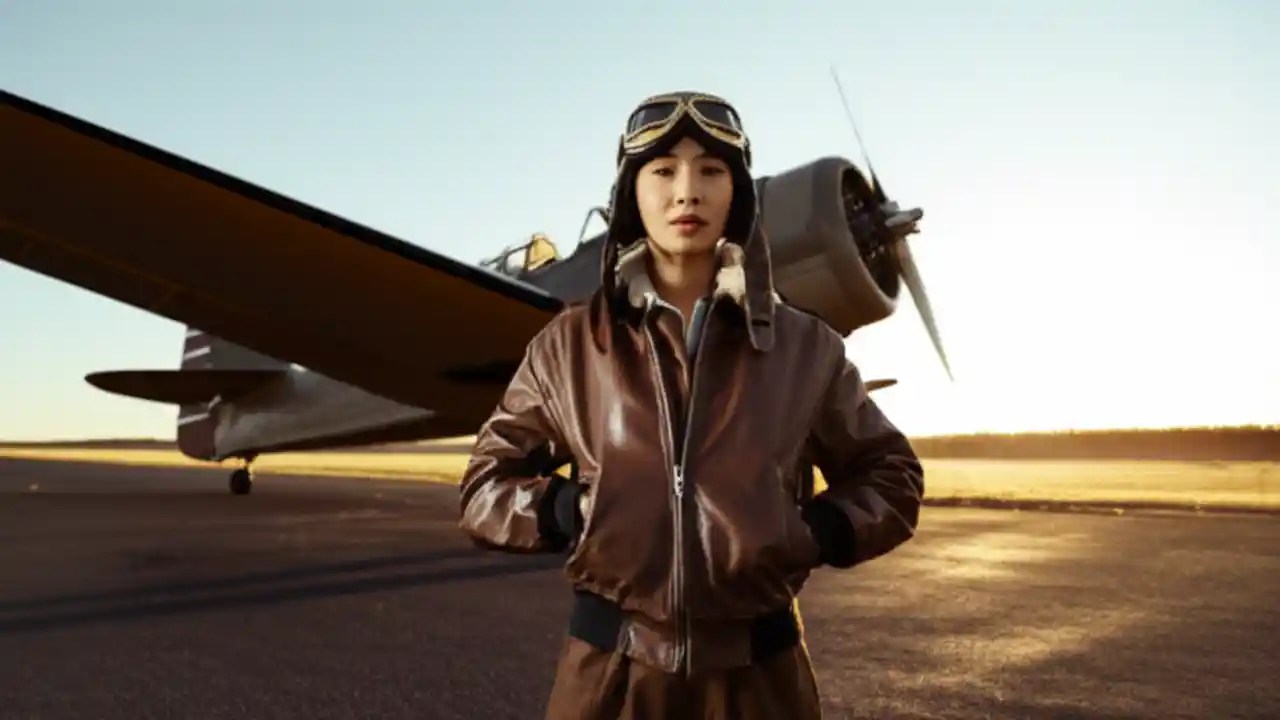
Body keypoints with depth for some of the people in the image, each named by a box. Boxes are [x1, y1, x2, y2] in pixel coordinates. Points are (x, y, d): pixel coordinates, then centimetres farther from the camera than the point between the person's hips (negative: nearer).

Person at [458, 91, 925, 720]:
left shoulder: (806, 346, -1)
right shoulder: (570, 346, -3)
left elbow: (892, 478, 10)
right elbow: (484, 488, 6)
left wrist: (817, 530, -8)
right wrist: (571, 510, -12)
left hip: (758, 669, 1)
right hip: (611, 668, 0)